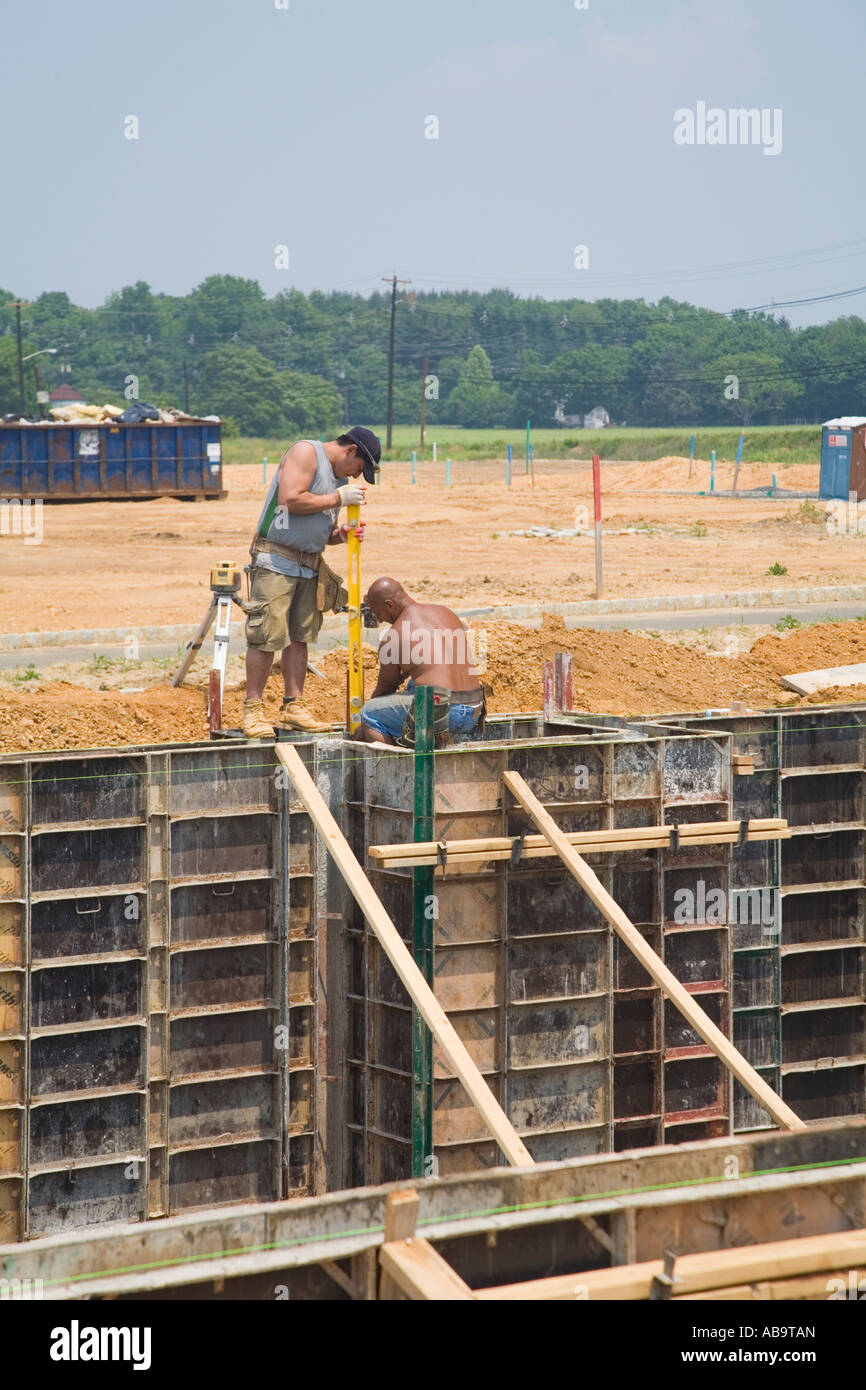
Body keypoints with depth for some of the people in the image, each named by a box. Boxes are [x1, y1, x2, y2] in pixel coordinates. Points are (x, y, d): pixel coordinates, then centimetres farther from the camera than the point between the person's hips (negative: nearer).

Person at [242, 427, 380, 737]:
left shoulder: (341, 477, 19)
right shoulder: (306, 453, -7)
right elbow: (290, 499, -20)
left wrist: (341, 534, 2)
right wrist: (338, 498, -13)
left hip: (310, 565, 8)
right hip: (276, 560, -8)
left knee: (299, 637, 7)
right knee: (266, 636, -9)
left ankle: (293, 707, 12)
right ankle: (252, 710, -5)